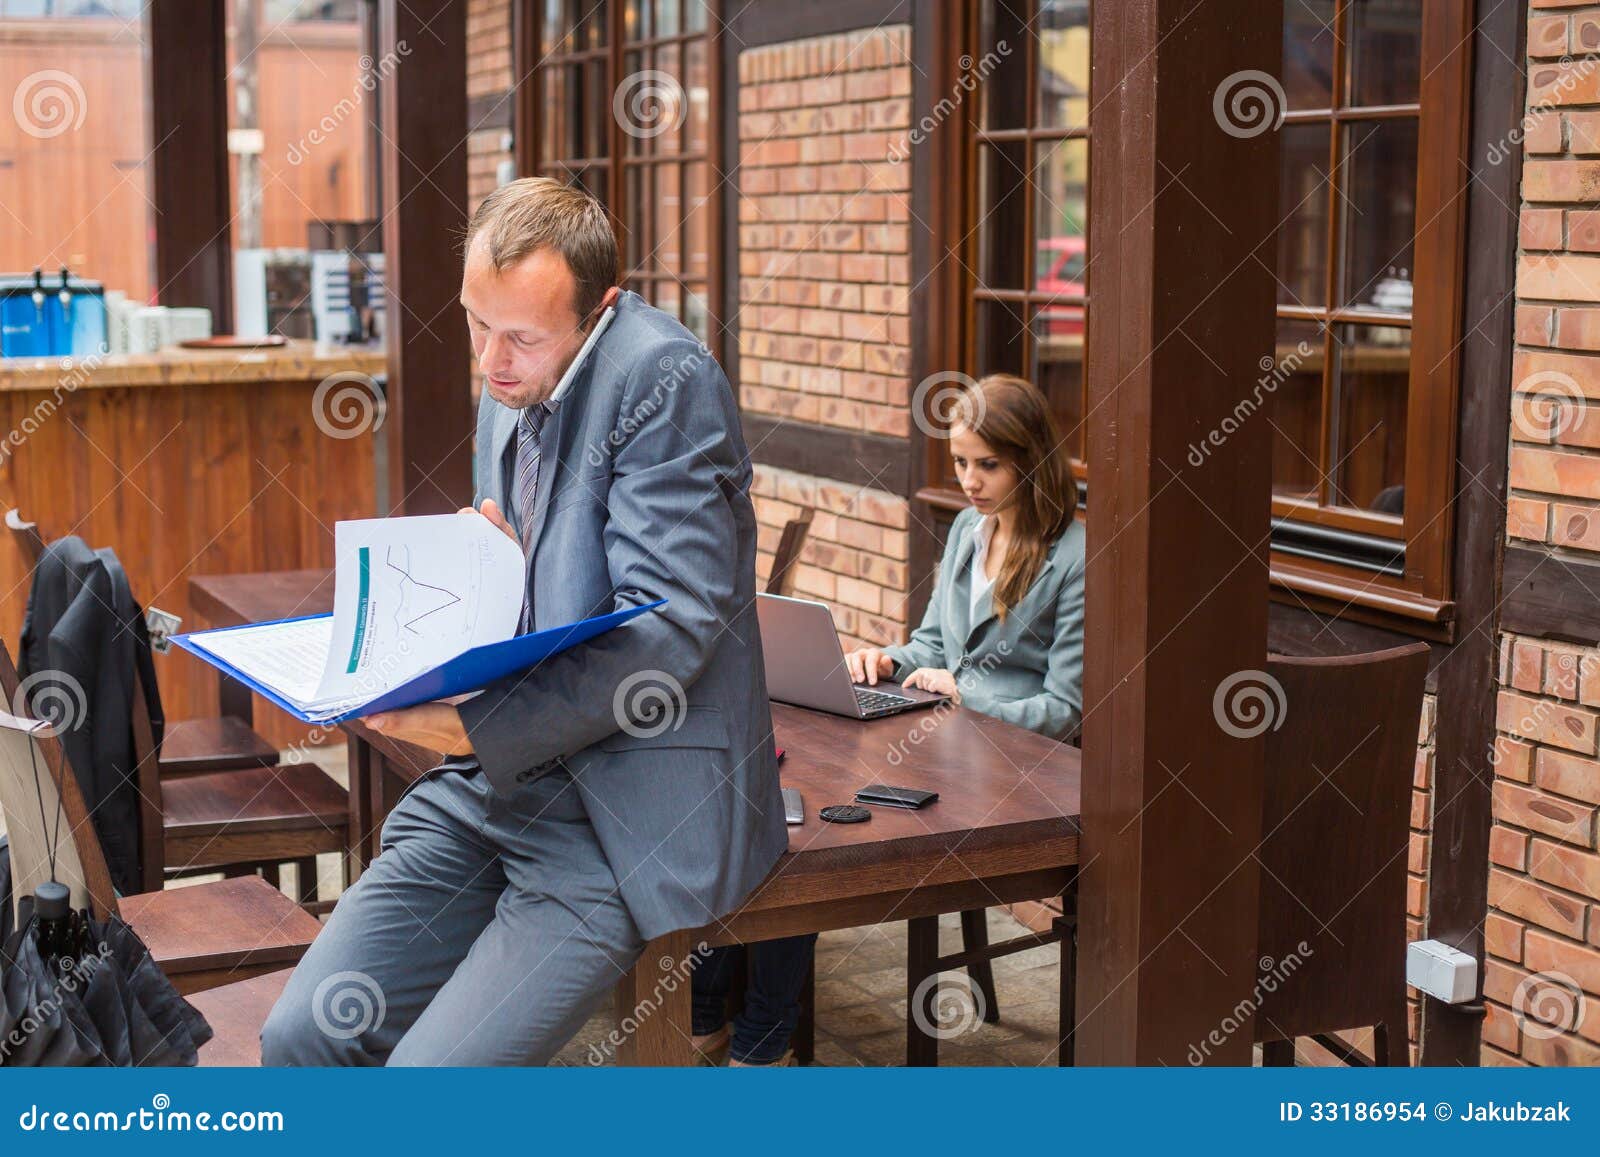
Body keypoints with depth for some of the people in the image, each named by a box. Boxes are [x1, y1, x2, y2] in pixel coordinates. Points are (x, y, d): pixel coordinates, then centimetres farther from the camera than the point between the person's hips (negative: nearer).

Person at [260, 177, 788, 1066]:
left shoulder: (665, 378, -13)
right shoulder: (509, 392, 14)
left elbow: (670, 626, -19)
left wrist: (480, 731, -22)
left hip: (627, 804, -8)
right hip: (502, 775, 8)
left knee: (433, 1073, -20)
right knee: (301, 1034, -3)